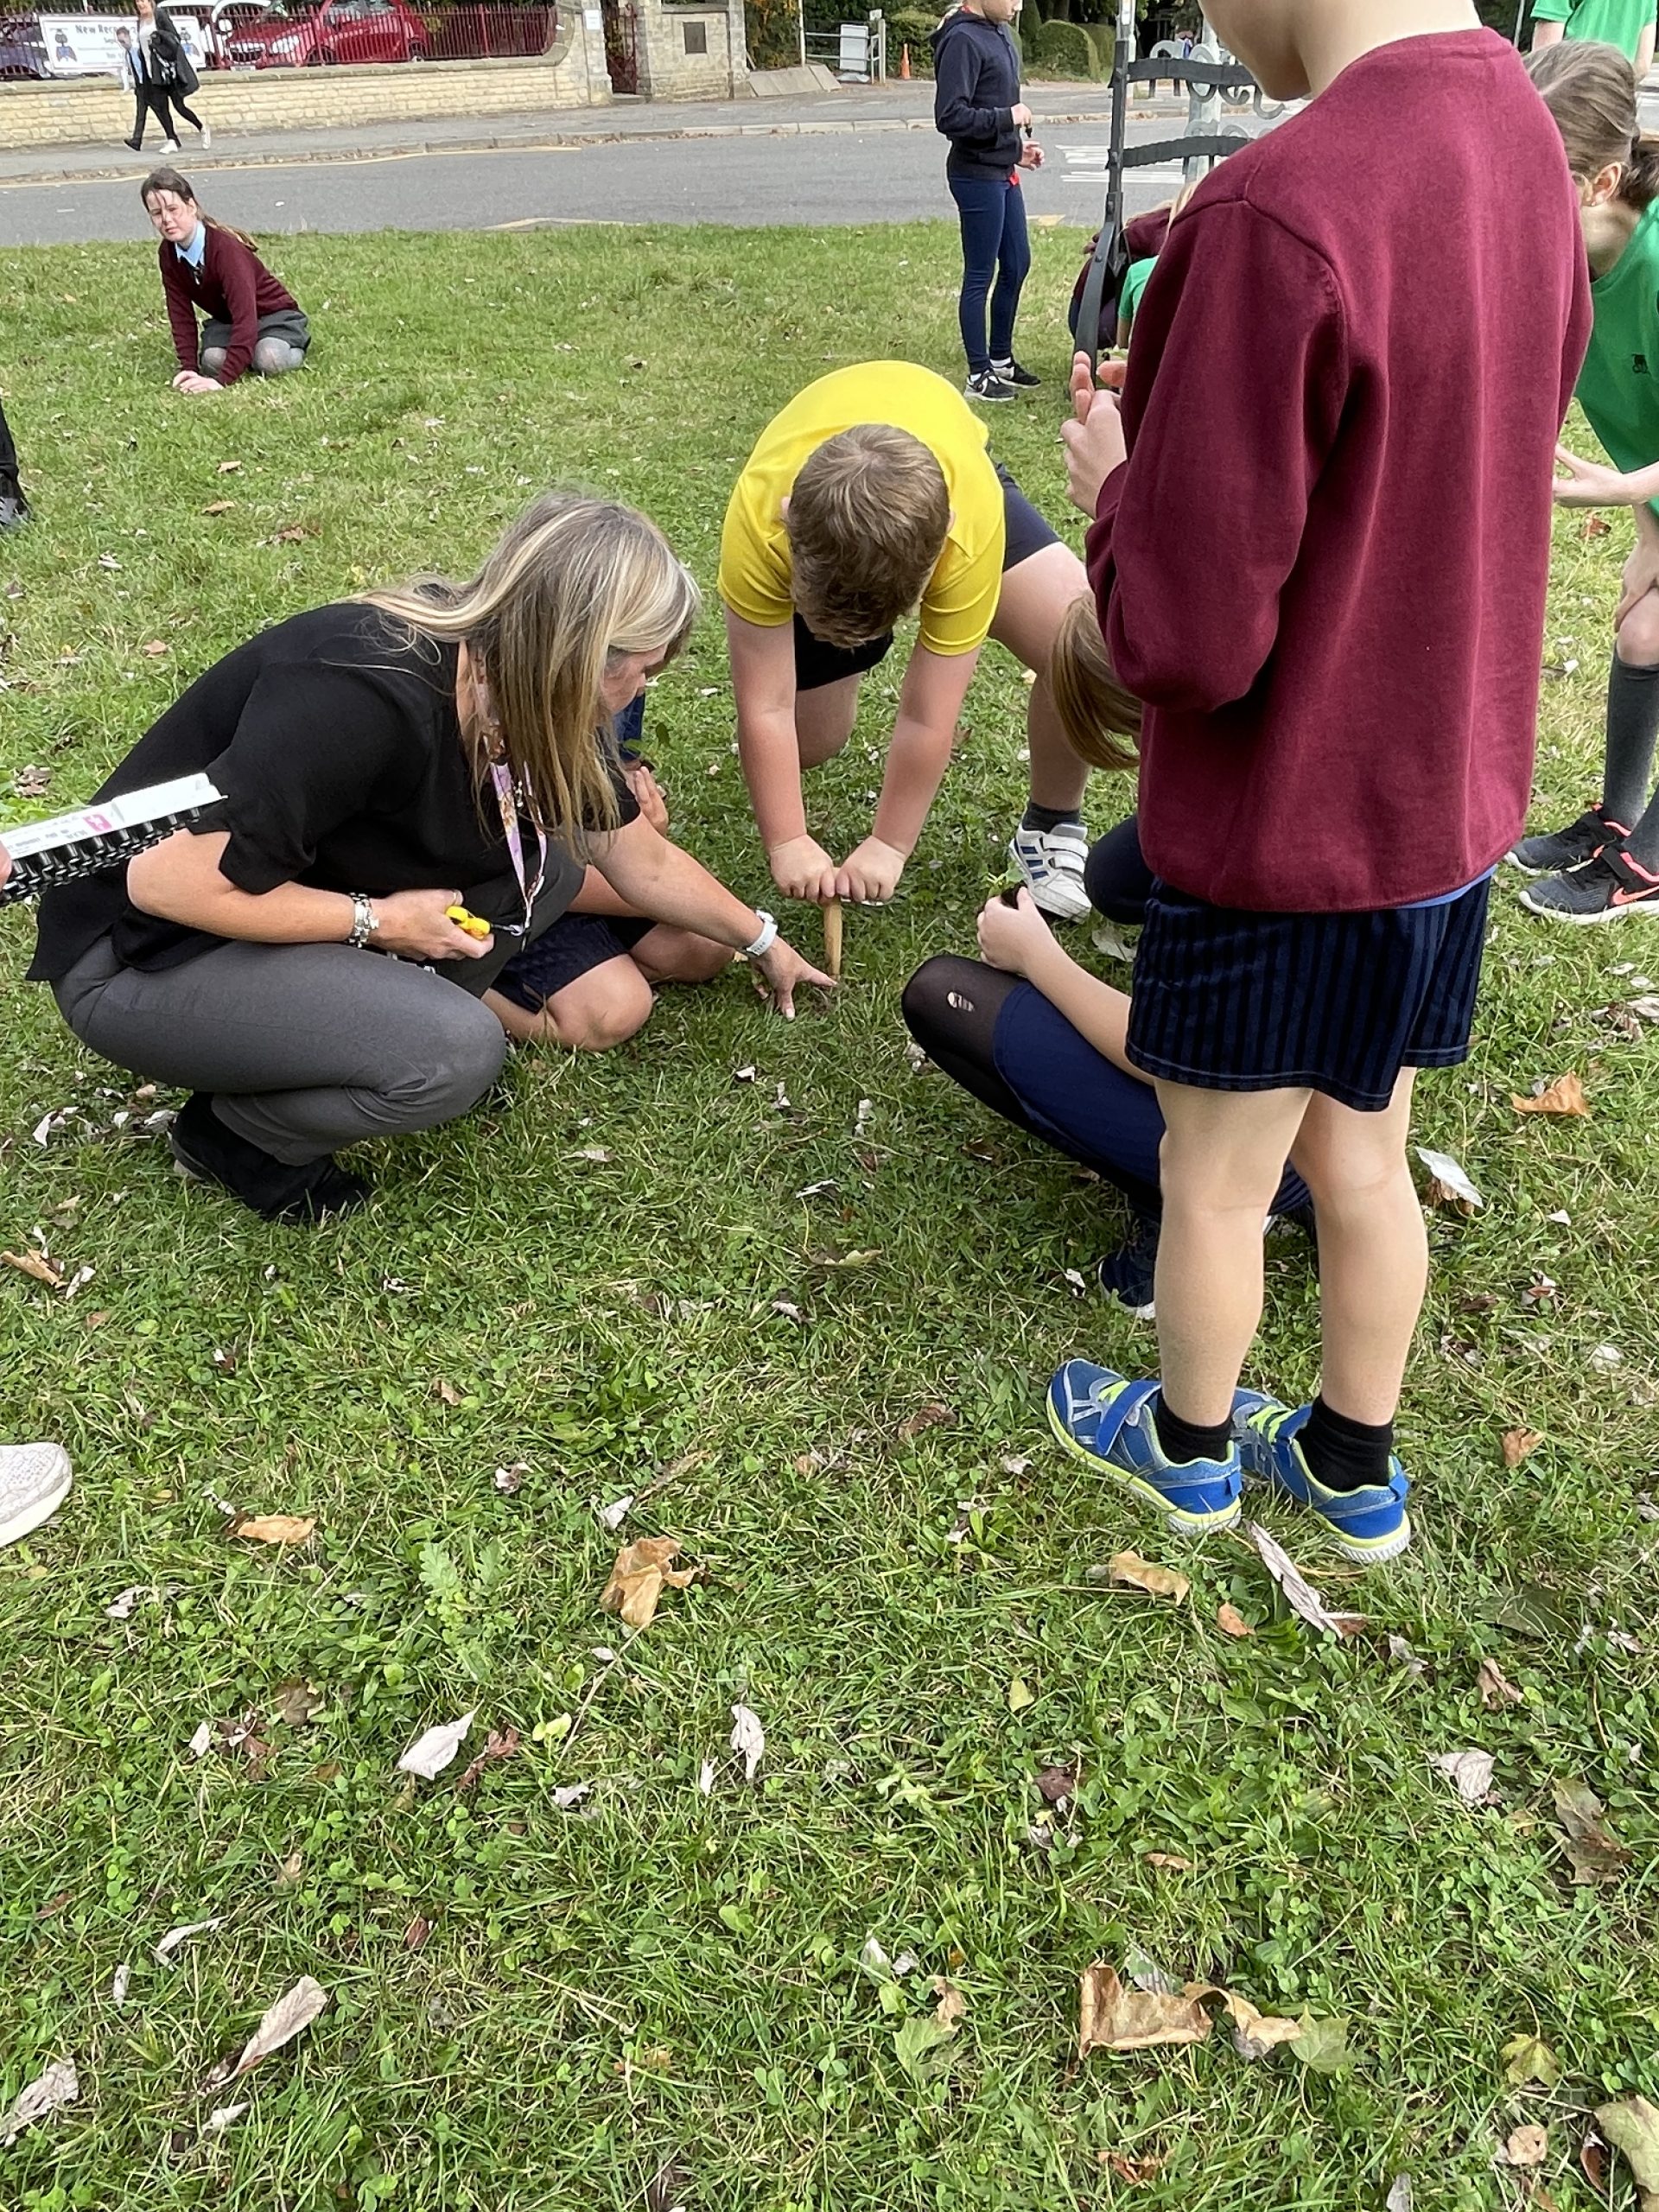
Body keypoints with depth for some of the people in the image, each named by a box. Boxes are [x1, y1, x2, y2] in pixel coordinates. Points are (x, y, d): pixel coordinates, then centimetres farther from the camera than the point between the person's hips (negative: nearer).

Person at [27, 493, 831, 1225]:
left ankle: (386, 1032, 7)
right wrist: (377, 921, -23)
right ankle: (233, 1131, -1)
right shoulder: (367, 699, -34)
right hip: (140, 957, -7)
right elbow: (164, 882, -31)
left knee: (548, 855, -4)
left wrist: (759, 939, 15)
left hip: (286, 891, 8)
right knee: (456, 1052, -27)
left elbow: (641, 862, 7)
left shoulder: (528, 702, -8)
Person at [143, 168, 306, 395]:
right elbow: (181, 314, -4)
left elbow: (245, 315, -37)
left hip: (273, 315, -5)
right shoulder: (167, 253, -9)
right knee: (212, 359, -29)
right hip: (226, 321, 5)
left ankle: (295, 347, -1)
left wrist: (222, 380, -44)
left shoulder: (225, 246, -30)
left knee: (269, 361, -38)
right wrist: (188, 367, -20)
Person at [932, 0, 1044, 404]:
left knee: (1017, 264, 16)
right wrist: (1007, 117, -17)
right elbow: (950, 117, -22)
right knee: (980, 275, 0)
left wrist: (1017, 148, 8)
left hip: (1003, 172, 9)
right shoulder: (963, 39, -16)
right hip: (977, 175, -9)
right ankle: (979, 376, 10)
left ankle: (1001, 360, 30)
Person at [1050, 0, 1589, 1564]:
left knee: (1215, 1177, 15)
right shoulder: (1521, 136, 2)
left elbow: (1181, 642, -24)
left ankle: (1189, 1447, 39)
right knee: (1360, 1159, 21)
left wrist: (1116, 477, -5)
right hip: (1446, 802, 8)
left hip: (1280, 833, -7)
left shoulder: (1276, 215, -26)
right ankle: (1354, 1470, 40)